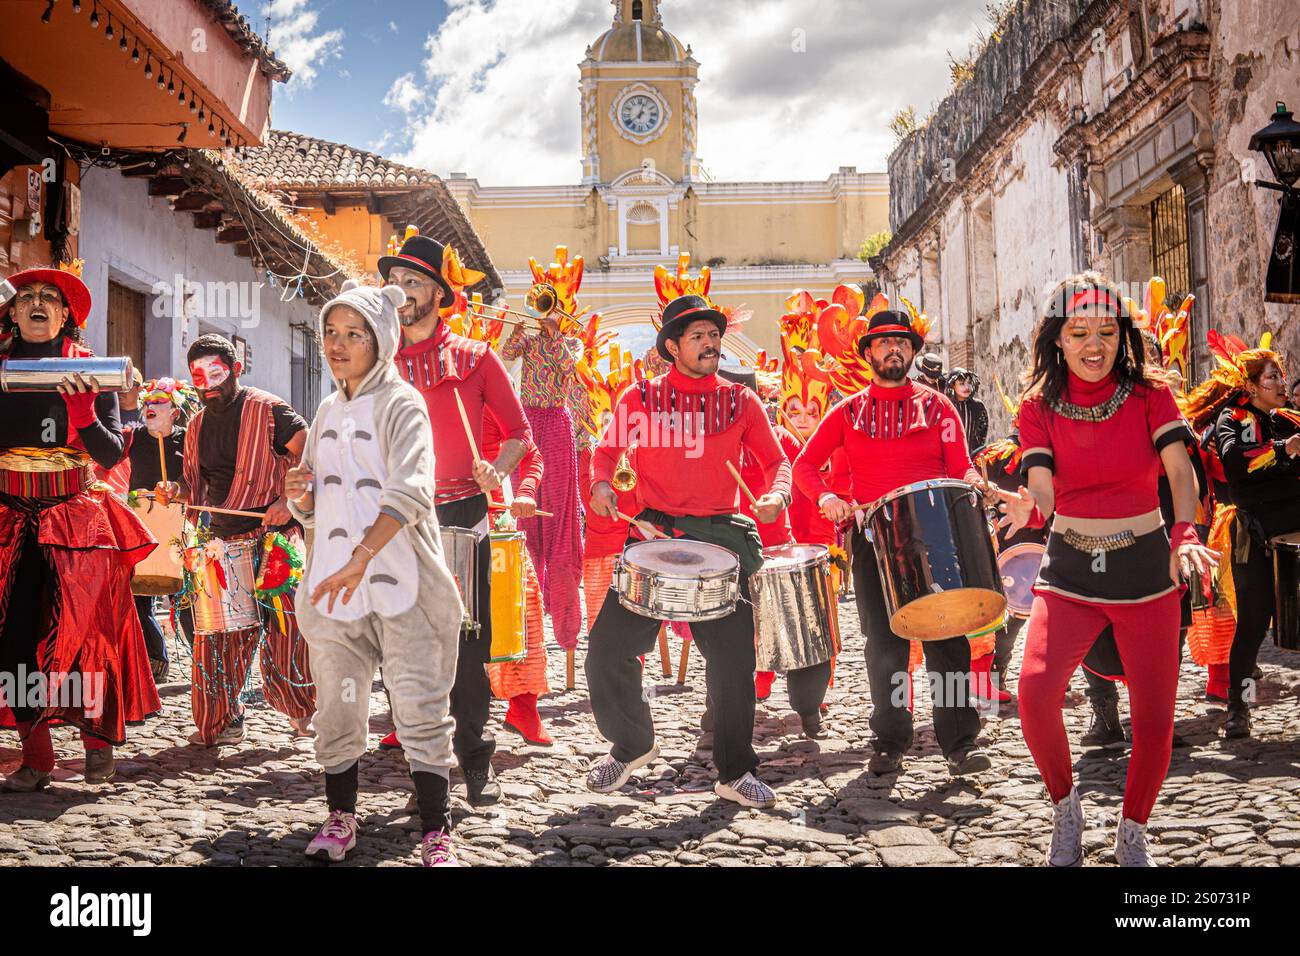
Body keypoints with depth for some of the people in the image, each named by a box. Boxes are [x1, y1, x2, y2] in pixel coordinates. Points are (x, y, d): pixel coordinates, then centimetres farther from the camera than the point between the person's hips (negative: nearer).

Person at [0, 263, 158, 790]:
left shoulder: (91, 372, 3)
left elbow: (112, 455, -3)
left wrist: (82, 409, -18)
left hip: (78, 521, -1)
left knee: (83, 631, -4)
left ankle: (99, 739, 12)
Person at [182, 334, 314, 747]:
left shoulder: (267, 410, -6)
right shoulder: (198, 426, 15)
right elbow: (197, 487, 24)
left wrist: (290, 501, -20)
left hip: (274, 538, -6)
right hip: (223, 542, 6)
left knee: (285, 635, -7)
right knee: (216, 638, 4)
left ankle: (303, 710, 13)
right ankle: (222, 721, 15)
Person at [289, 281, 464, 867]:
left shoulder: (400, 404, -5)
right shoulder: (327, 413, 15)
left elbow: (409, 492, -20)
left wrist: (360, 557, -31)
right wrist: (300, 494, -3)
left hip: (401, 585, -6)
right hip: (334, 585, 6)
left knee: (421, 709, -5)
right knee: (337, 707, 10)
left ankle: (437, 834, -1)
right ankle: (340, 817, 25)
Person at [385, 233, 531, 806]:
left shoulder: (474, 358, 5)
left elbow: (518, 430, 7)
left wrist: (497, 470, -11)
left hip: (461, 514, -2)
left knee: (469, 642, -1)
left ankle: (476, 759, 10)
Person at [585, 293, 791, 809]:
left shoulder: (740, 401, 7)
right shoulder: (639, 399, 6)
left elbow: (776, 460, 9)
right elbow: (606, 449, 14)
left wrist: (776, 495, -11)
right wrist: (601, 483, -7)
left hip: (719, 535, 0)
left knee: (732, 658, 0)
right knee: (608, 648, -3)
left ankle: (736, 772, 16)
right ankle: (631, 744, 22)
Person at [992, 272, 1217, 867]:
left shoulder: (1148, 392, -2)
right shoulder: (1040, 405, -1)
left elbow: (1179, 468, -17)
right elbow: (1043, 490, -13)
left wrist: (1185, 533, -37)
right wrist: (1027, 509, -38)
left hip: (1145, 568, 0)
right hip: (1069, 571, 0)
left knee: (1155, 717, -1)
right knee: (1034, 689, -21)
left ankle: (1132, 836, 25)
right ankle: (1065, 808, 7)